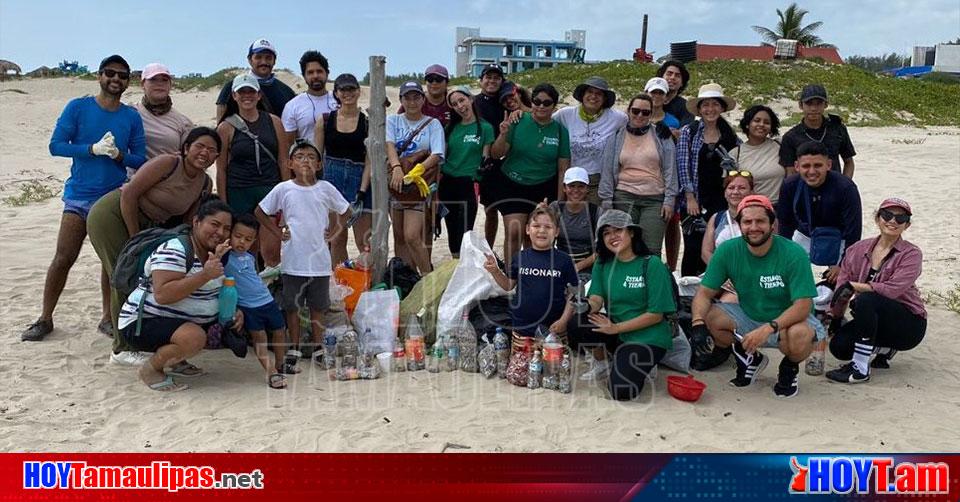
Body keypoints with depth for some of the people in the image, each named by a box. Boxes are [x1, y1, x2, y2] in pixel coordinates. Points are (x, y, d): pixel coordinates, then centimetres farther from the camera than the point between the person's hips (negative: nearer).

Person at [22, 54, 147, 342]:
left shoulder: (132, 117, 4)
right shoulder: (77, 108, -1)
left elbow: (141, 160, 3)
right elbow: (56, 145, -7)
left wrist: (119, 155, -17)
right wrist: (93, 148, -19)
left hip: (115, 198, 2)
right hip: (79, 196, -2)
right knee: (63, 258, -3)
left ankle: (107, 318, 18)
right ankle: (45, 319, 10)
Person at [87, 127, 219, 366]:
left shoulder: (205, 184, 0)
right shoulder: (168, 163, -22)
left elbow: (188, 222, 8)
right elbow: (129, 194, -22)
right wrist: (136, 239, -20)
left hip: (144, 226, 8)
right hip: (112, 214, -8)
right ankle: (123, 349, 1)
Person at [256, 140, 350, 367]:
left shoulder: (325, 188, 1)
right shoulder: (283, 189, -2)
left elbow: (345, 211, 14)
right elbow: (260, 212, 7)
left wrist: (332, 231, 5)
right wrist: (278, 233, 0)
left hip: (319, 259, 1)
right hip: (293, 260, -1)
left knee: (318, 306, 10)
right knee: (292, 306, 7)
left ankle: (318, 347, 23)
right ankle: (294, 349, 20)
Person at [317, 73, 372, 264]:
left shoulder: (368, 122, 0)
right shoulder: (325, 121, 6)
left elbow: (369, 160, -2)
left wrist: (362, 191, -10)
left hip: (359, 180, -2)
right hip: (331, 178, 2)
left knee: (363, 241, -4)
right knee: (337, 238, 6)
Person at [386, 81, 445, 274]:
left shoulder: (433, 124, 3)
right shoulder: (392, 121, 11)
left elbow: (437, 155, -8)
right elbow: (389, 145, -7)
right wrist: (397, 168, -26)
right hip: (395, 184, 4)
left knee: (412, 236, -15)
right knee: (399, 237, 7)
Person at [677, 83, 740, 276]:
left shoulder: (730, 135, 9)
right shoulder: (688, 132, 1)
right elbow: (683, 166, -3)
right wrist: (690, 198, -8)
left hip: (722, 200, 2)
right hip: (695, 200, -2)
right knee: (693, 248, -3)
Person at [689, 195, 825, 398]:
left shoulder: (794, 254, -21)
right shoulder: (728, 251, -11)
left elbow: (803, 305, -27)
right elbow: (704, 293, -10)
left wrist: (768, 328, -42)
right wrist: (698, 324, -31)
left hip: (787, 320, -3)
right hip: (747, 317, 4)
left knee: (799, 335, -37)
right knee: (709, 317, -23)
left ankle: (789, 369, 2)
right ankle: (750, 359, 7)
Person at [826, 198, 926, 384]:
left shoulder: (911, 254, -11)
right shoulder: (859, 250, 2)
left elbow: (891, 289, -26)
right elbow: (842, 285, -2)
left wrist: (853, 285, -30)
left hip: (909, 325, -5)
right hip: (874, 319, 5)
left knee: (866, 299, -33)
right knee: (838, 346, -20)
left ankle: (860, 370, -27)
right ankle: (884, 346, 13)